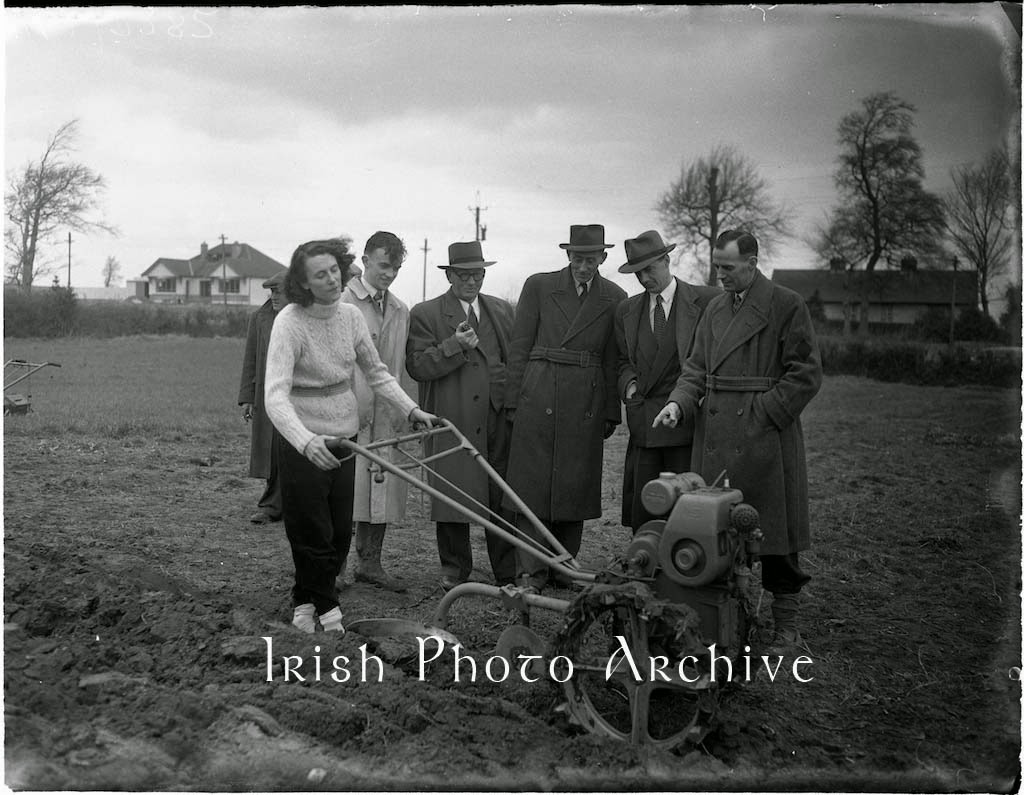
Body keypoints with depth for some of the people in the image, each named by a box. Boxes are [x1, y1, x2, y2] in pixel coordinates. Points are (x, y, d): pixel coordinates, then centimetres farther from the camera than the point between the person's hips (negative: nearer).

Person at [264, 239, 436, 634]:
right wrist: (306, 441, -45)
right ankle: (325, 603, 26)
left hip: (345, 433, 6)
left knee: (340, 530, 11)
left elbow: (376, 372, 12)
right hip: (304, 440, -5)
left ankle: (308, 600, 32)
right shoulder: (290, 322, -19)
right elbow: (275, 395, -30)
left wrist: (411, 408, 2)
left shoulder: (350, 315, -2)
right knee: (312, 531, 5)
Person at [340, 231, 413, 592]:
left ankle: (370, 563, 19)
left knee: (383, 488, 7)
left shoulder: (400, 311, 14)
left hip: (384, 415, 6)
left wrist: (399, 408, 11)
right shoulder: (341, 303, -4)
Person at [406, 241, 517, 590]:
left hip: (499, 419, 3)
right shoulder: (425, 314, 2)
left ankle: (508, 572, 15)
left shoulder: (502, 310, 16)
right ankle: (455, 570, 19)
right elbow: (417, 366, -6)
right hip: (453, 423, -3)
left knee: (504, 499, 5)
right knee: (453, 495, 4)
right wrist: (455, 346, -18)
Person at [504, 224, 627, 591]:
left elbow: (613, 360, 9)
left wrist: (612, 412, 7)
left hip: (587, 403, 2)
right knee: (532, 484, -2)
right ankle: (531, 571, 4)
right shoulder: (539, 286, 3)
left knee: (576, 486, 5)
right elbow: (519, 348, 3)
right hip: (538, 398, -1)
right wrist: (513, 402, -2)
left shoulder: (615, 297, 7)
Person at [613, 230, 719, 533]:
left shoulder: (708, 300, 1)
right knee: (641, 511, 4)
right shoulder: (626, 311, 15)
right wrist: (629, 382, 2)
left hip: (688, 419, -4)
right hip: (644, 425, 4)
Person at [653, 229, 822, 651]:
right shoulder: (715, 308, 15)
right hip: (714, 438, 6)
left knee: (774, 534, 2)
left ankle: (787, 624, 15)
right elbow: (698, 367, 15)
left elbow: (806, 373, -6)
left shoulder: (787, 306, -4)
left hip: (764, 436, -5)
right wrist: (678, 402, -3)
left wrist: (763, 412, -12)